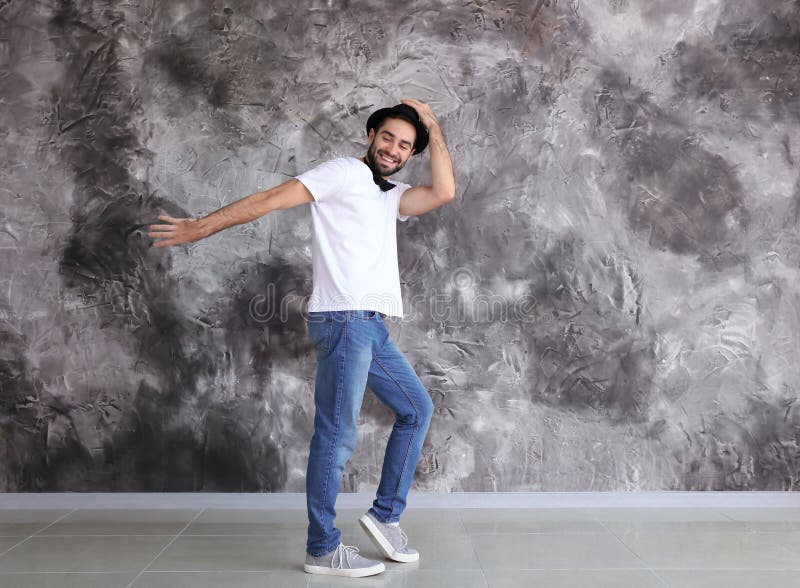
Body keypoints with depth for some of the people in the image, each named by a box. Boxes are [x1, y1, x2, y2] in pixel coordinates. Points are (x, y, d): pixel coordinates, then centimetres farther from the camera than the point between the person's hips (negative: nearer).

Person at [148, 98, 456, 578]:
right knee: (337, 435, -7)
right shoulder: (343, 173, 1)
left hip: (373, 327, 9)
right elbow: (272, 199, -7)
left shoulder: (392, 196, 22)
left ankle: (386, 515, 22)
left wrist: (435, 129, 11)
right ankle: (323, 550, 2)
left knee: (417, 409, 15)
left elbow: (444, 193, 5)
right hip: (345, 320, -9)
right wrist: (200, 228, -10)